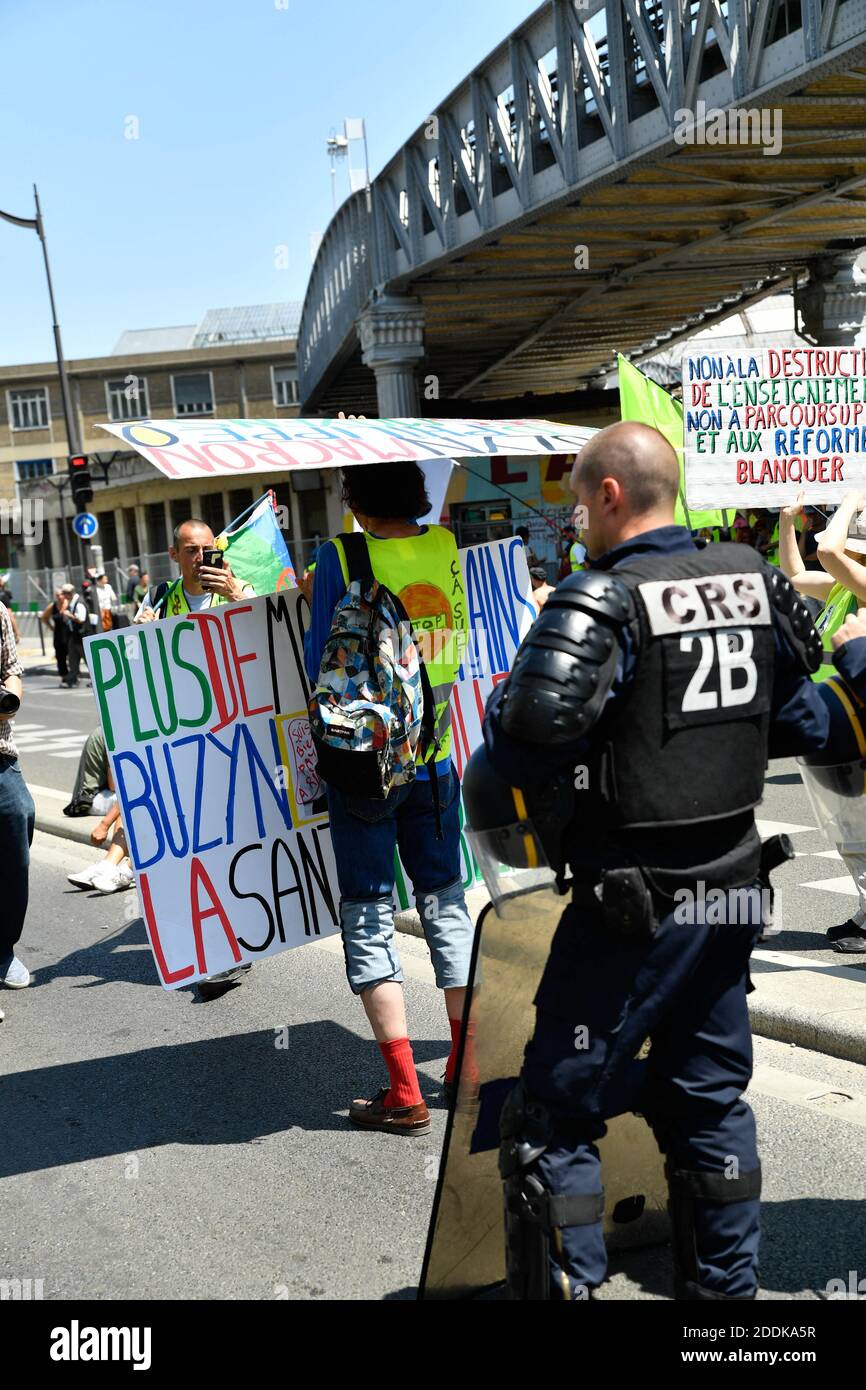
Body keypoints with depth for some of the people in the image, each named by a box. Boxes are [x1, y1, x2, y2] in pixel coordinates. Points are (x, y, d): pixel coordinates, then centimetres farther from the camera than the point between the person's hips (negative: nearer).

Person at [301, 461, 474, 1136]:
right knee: (446, 903, 15)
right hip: (436, 758, 4)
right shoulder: (446, 547, 1)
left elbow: (323, 665, -10)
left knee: (368, 919, 4)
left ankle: (405, 1095, 5)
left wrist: (315, 599, 6)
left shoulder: (341, 557, -12)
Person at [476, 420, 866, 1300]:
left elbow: (521, 757, -21)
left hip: (633, 905, -7)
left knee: (552, 1119, 5)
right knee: (709, 1103, 20)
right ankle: (725, 1285, 32)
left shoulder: (602, 602, -16)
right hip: (732, 893, 8)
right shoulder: (755, 582, 4)